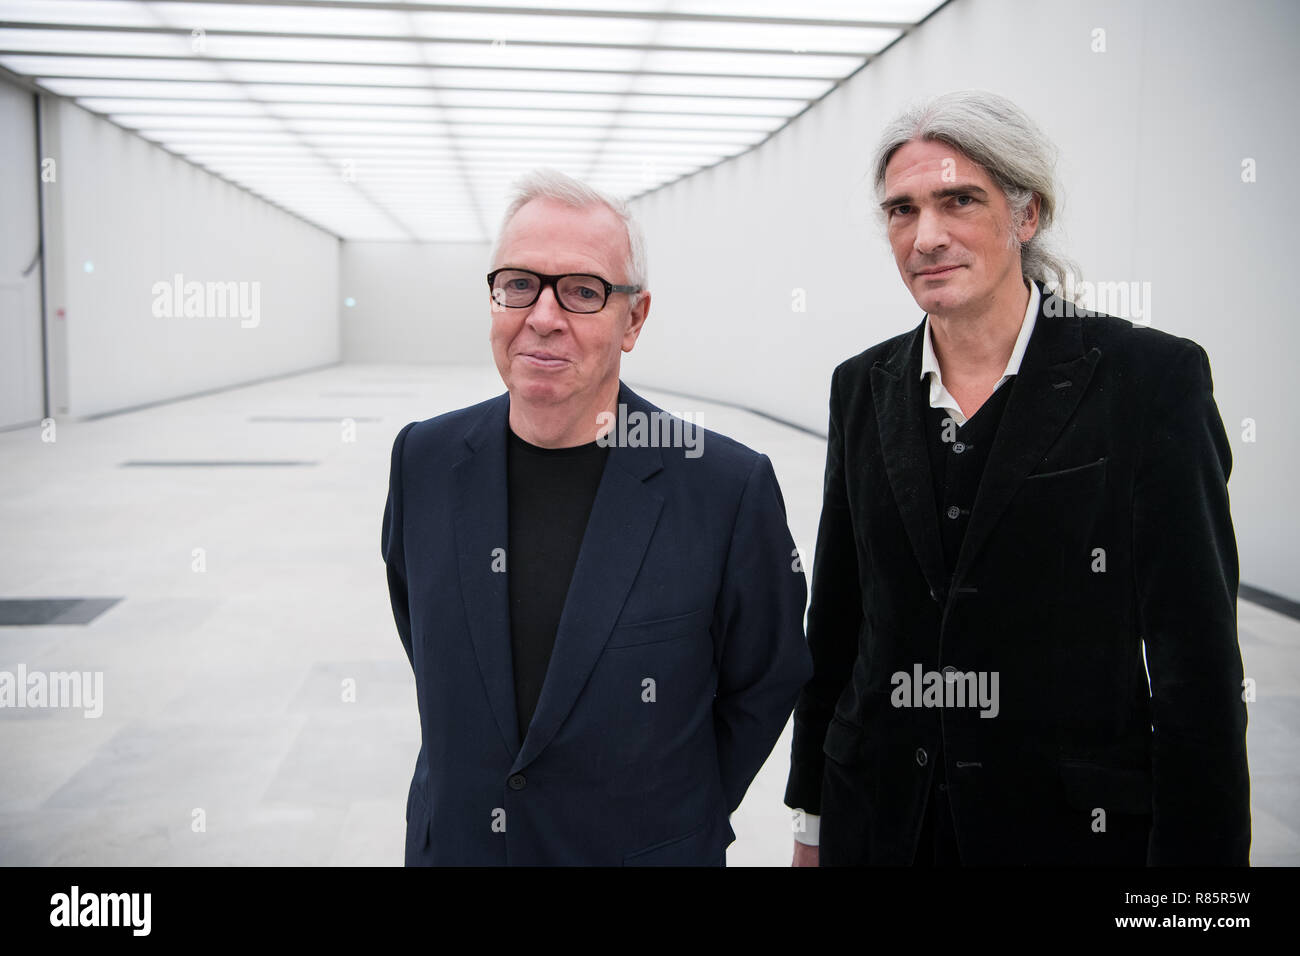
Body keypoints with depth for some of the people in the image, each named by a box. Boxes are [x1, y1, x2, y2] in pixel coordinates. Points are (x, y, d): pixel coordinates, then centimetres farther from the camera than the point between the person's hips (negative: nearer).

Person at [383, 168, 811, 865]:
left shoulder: (728, 487, -19)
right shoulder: (423, 459, -8)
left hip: (646, 849, -3)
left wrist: (680, 817, -2)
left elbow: (764, 684, -6)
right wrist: (473, 770, 8)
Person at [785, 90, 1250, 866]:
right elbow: (835, 620, 7)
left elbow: (1199, 656, -10)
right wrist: (813, 817, 10)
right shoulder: (864, 387, 2)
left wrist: (1197, 847, -12)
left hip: (1075, 822, -3)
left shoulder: (1150, 378, -10)